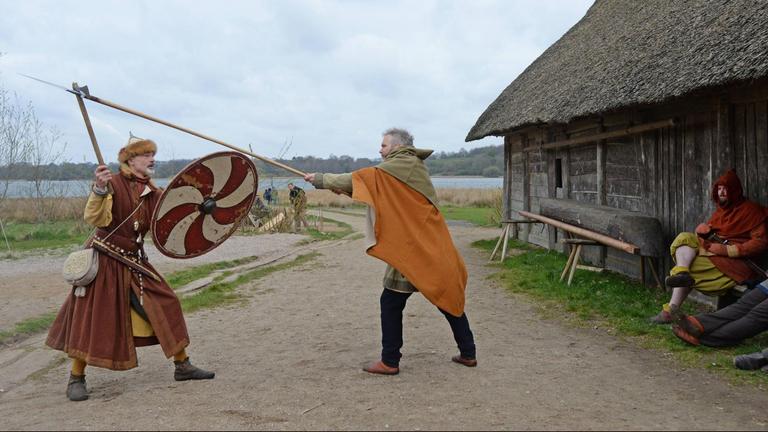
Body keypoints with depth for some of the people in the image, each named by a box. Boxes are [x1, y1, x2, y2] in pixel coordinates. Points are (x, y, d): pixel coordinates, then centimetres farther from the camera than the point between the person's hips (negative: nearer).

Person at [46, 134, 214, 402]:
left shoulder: (152, 192, 6)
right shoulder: (112, 184, -14)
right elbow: (95, 219, -27)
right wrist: (99, 190, -44)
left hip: (134, 262, 7)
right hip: (105, 261, -6)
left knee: (165, 305, 5)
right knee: (92, 318, -2)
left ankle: (182, 366, 17)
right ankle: (76, 379, 12)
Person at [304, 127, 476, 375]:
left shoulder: (398, 166, -9)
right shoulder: (415, 167, 17)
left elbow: (360, 178, -9)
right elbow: (371, 186, 19)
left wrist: (319, 179, -1)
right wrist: (344, 188, 10)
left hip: (411, 250, -9)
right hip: (433, 248, 9)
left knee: (391, 303, 1)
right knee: (448, 298, 13)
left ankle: (389, 361, 5)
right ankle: (468, 354, 19)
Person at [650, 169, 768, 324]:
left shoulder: (752, 210, -4)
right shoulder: (721, 210, 19)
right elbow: (709, 229, 19)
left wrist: (727, 250, -21)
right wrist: (702, 230, -8)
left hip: (736, 259, -7)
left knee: (692, 268, -24)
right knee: (685, 238, -12)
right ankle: (681, 272, -34)